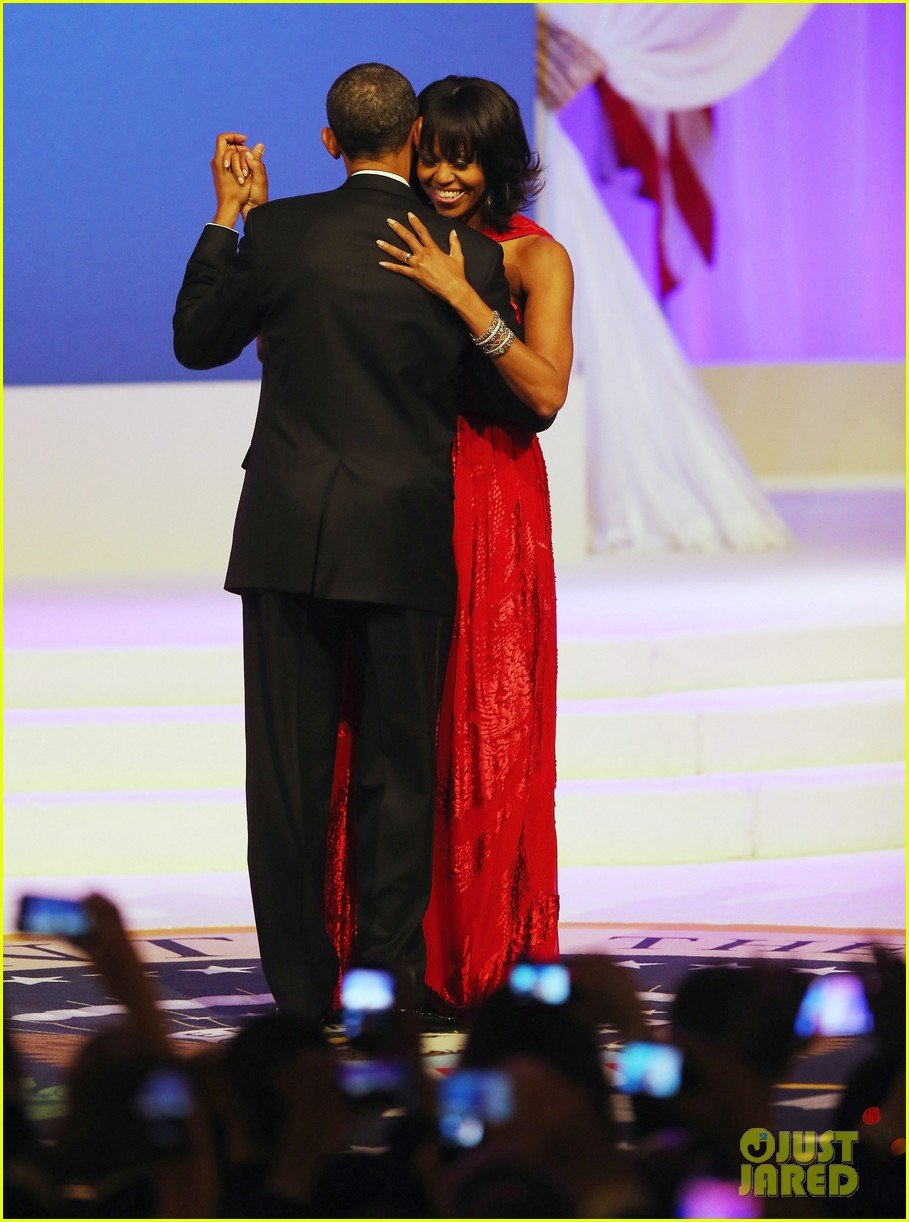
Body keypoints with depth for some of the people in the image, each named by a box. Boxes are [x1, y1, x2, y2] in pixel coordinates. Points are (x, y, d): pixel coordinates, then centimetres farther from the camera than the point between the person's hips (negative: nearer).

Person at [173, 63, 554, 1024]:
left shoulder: (279, 232, -4)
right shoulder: (472, 258, -3)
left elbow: (198, 342, 11)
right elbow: (524, 406, 6)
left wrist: (226, 216, 18)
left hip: (287, 538, 0)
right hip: (405, 547, 0)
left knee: (289, 767, 6)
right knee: (396, 770, 7)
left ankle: (302, 990, 8)